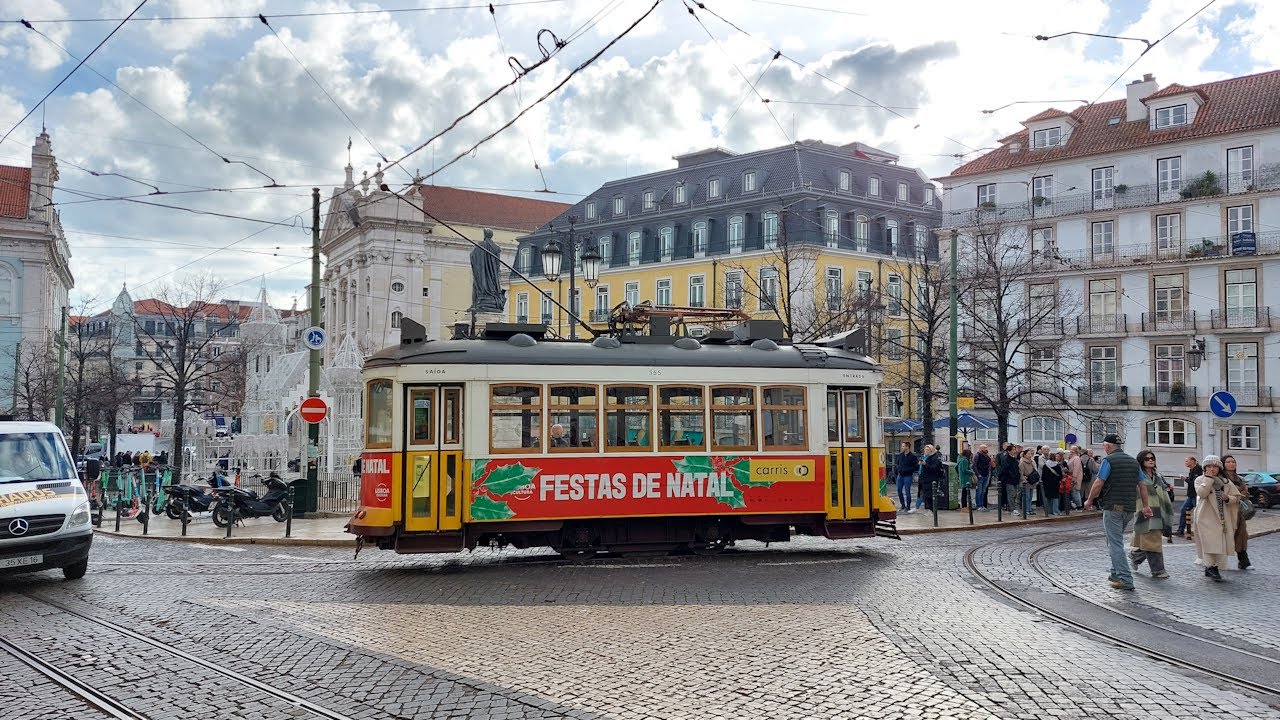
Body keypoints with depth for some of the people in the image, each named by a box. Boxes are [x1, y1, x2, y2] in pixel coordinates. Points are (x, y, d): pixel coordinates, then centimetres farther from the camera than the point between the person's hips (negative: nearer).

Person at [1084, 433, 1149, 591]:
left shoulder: (1108, 460, -9)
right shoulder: (1133, 461, 13)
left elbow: (1098, 484, -13)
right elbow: (1142, 485, 14)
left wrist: (1089, 501, 0)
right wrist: (1146, 506, 19)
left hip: (1113, 507, -7)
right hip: (1130, 508, 7)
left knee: (1115, 544, -5)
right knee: (1115, 540, 21)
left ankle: (1125, 579, -10)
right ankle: (1116, 573, 24)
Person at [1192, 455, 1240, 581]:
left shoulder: (1224, 482, 13)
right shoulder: (1200, 480, 2)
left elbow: (1236, 497, 15)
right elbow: (1202, 493, -17)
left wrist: (1228, 498, -8)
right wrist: (1208, 478, -15)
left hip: (1221, 518, 4)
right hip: (1206, 517, -4)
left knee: (1219, 544, 5)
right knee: (1210, 543, -13)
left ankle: (1210, 569, 14)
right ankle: (1211, 567, -10)